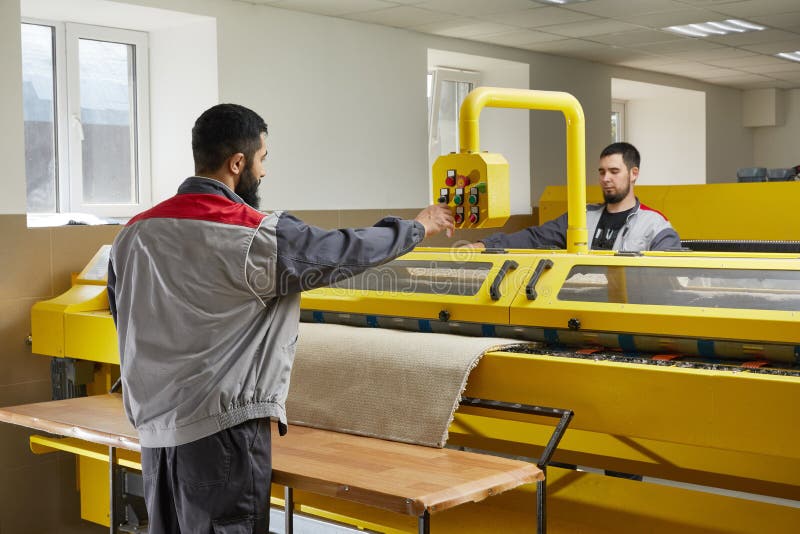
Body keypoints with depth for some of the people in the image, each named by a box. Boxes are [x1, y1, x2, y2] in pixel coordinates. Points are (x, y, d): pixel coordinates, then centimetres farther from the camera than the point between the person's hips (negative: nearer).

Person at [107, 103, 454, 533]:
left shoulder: (135, 232, 4)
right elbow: (346, 251, -5)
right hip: (221, 429, -7)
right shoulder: (260, 237, -15)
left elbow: (125, 319, 14)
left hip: (153, 425, 7)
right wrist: (417, 228, 12)